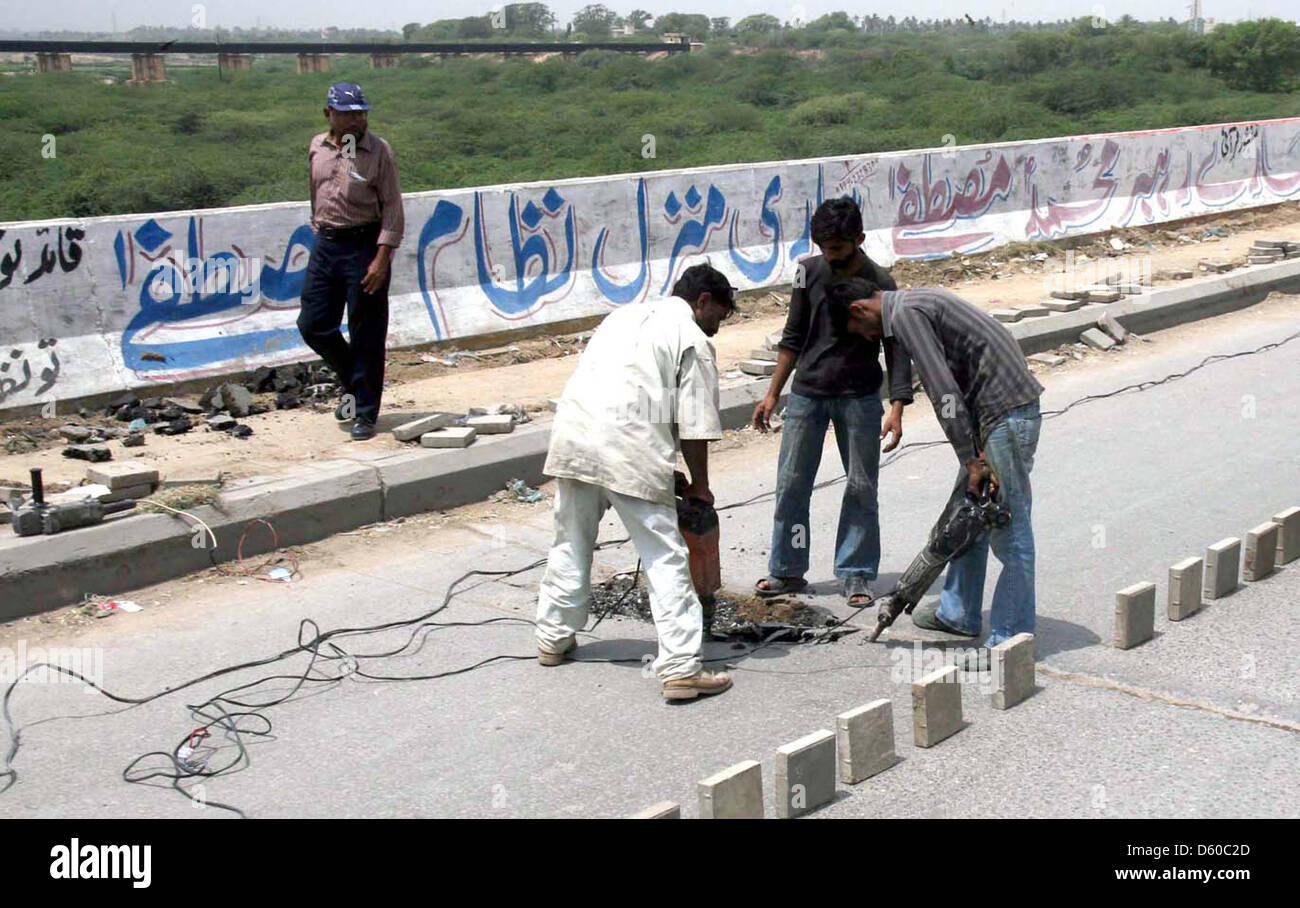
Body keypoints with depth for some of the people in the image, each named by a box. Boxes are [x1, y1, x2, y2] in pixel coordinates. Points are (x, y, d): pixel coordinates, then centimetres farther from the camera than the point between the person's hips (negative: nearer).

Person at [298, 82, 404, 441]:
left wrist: (381, 259, -16)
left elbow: (392, 209, -10)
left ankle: (365, 413, 10)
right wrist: (319, 232, 18)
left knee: (366, 334, -1)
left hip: (364, 245, -5)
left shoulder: (378, 151, -8)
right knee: (313, 324, 6)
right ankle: (354, 383, 29)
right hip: (325, 245, 6)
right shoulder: (317, 147, 8)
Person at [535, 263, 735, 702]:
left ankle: (553, 640, 36)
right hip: (630, 451, -7)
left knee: (572, 543, 23)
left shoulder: (624, 315, 25)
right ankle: (681, 669, -5)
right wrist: (699, 484, 11)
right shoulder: (693, 340, 4)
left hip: (572, 433, 7)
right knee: (666, 559, -2)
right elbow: (694, 426, -2)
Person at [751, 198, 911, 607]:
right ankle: (787, 570, 16)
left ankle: (856, 574, 15)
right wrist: (772, 394, 6)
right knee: (791, 483, 4)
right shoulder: (809, 272, -1)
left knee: (861, 488, 3)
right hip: (807, 393, 3)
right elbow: (793, 337, 8)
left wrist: (896, 409, -16)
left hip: (859, 398, -2)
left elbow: (895, 350, -6)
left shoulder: (879, 284, -9)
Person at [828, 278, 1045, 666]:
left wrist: (972, 459, -16)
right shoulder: (916, 303, 18)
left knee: (1009, 531, -4)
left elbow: (944, 391, -20)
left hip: (1007, 413, -11)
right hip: (991, 412, 11)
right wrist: (974, 456, 8)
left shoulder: (904, 315, -14)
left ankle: (1010, 640, 2)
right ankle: (959, 613, 32)